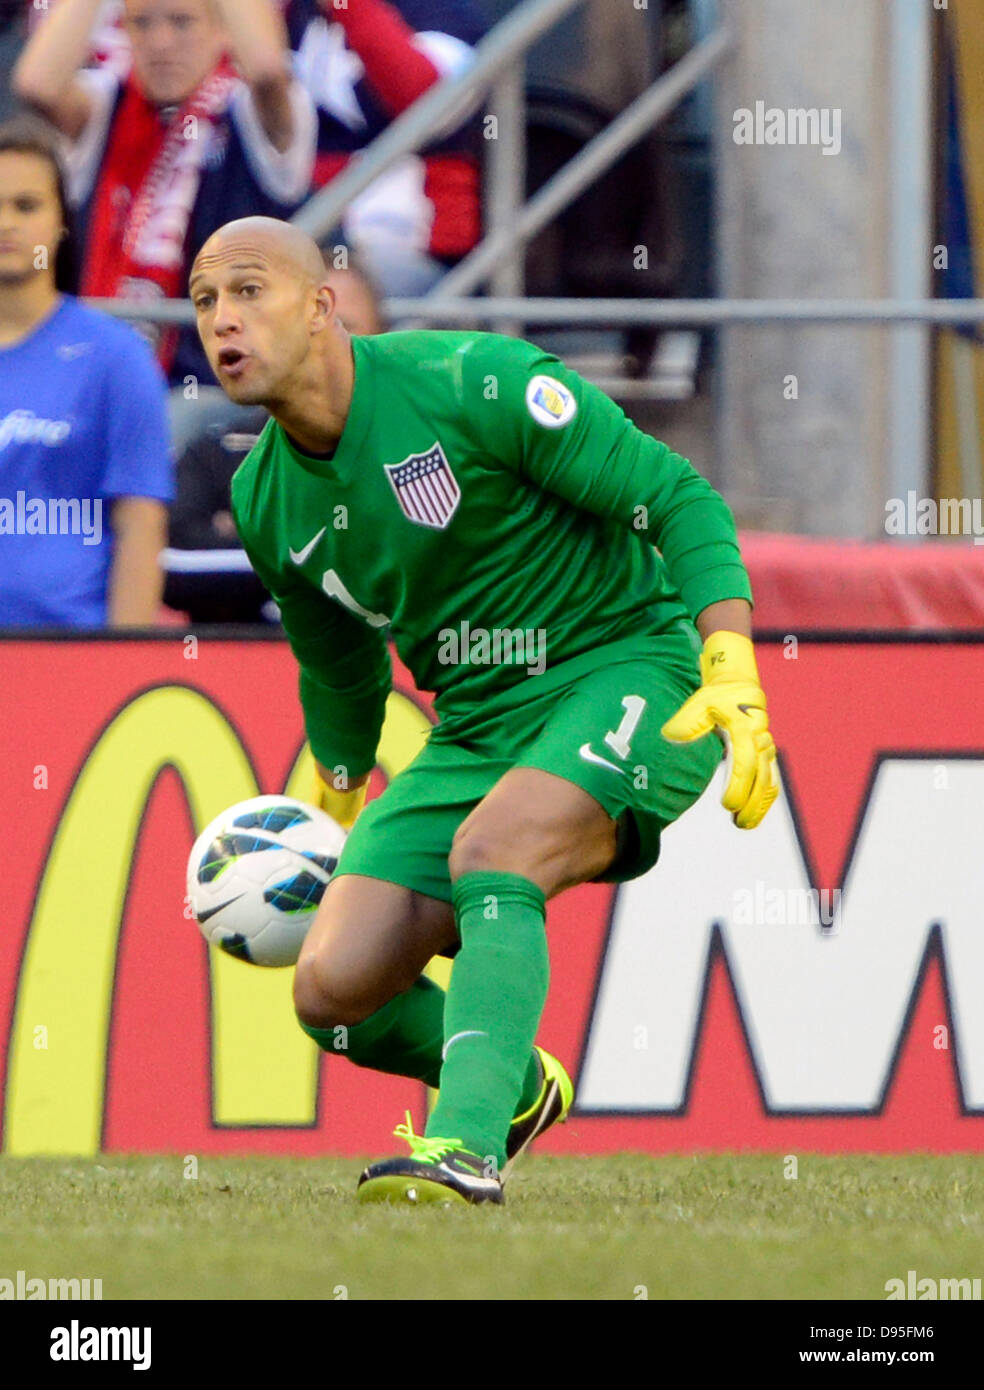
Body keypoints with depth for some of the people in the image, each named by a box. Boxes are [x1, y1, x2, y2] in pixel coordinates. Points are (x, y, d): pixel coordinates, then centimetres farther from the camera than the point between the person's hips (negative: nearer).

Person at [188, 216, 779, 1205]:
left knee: (488, 853, -36)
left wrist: (733, 676, -24)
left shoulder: (475, 384, -17)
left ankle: (466, 1144, -41)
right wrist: (343, 819, 31)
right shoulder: (265, 501, 3)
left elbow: (681, 500, -14)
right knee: (333, 988, -8)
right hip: (475, 727, 6)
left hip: (628, 672, -6)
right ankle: (518, 1087, 23)